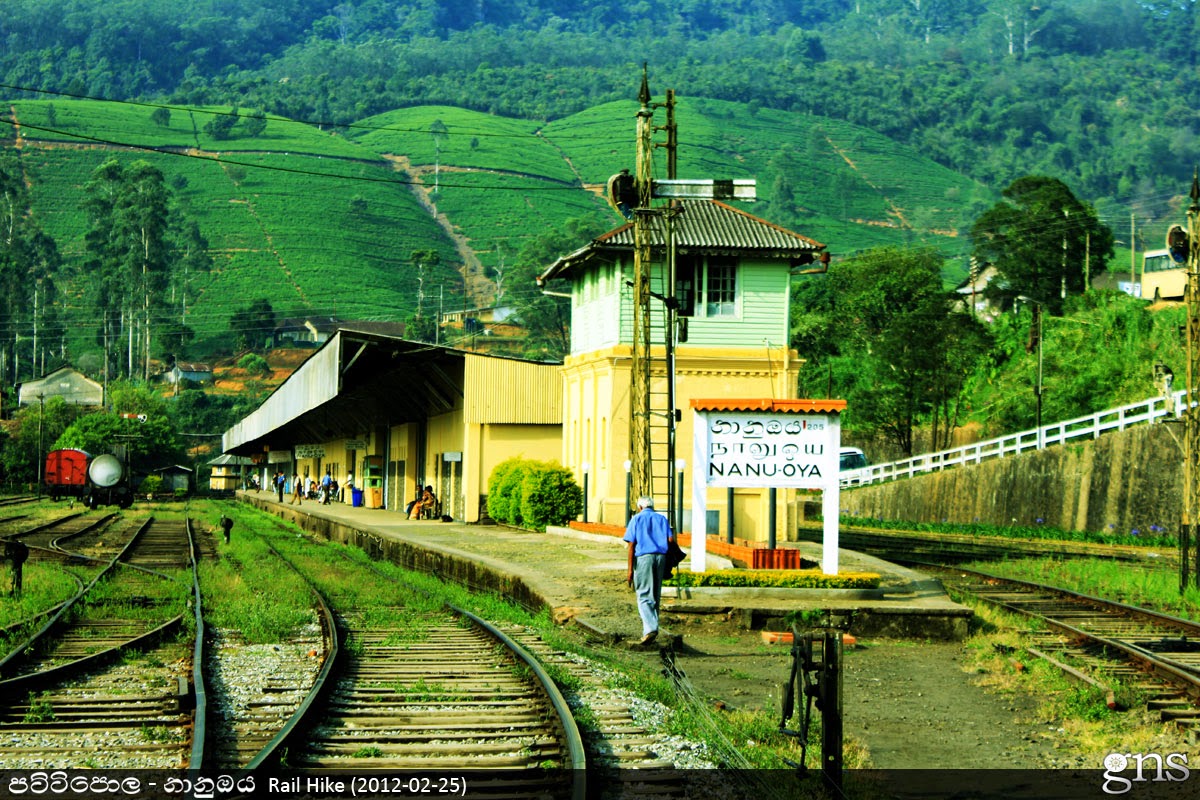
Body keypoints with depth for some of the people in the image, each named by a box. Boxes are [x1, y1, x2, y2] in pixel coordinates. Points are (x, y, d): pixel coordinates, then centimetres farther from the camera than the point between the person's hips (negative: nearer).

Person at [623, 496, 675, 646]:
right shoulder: (662, 519, 15)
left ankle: (650, 628, -23)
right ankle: (652, 626, 16)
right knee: (656, 596, 13)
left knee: (644, 596, -6)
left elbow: (631, 545, -3)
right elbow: (671, 539, 2)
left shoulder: (636, 519, 5)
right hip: (661, 557, 4)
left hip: (643, 557, -4)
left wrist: (630, 569, -5)